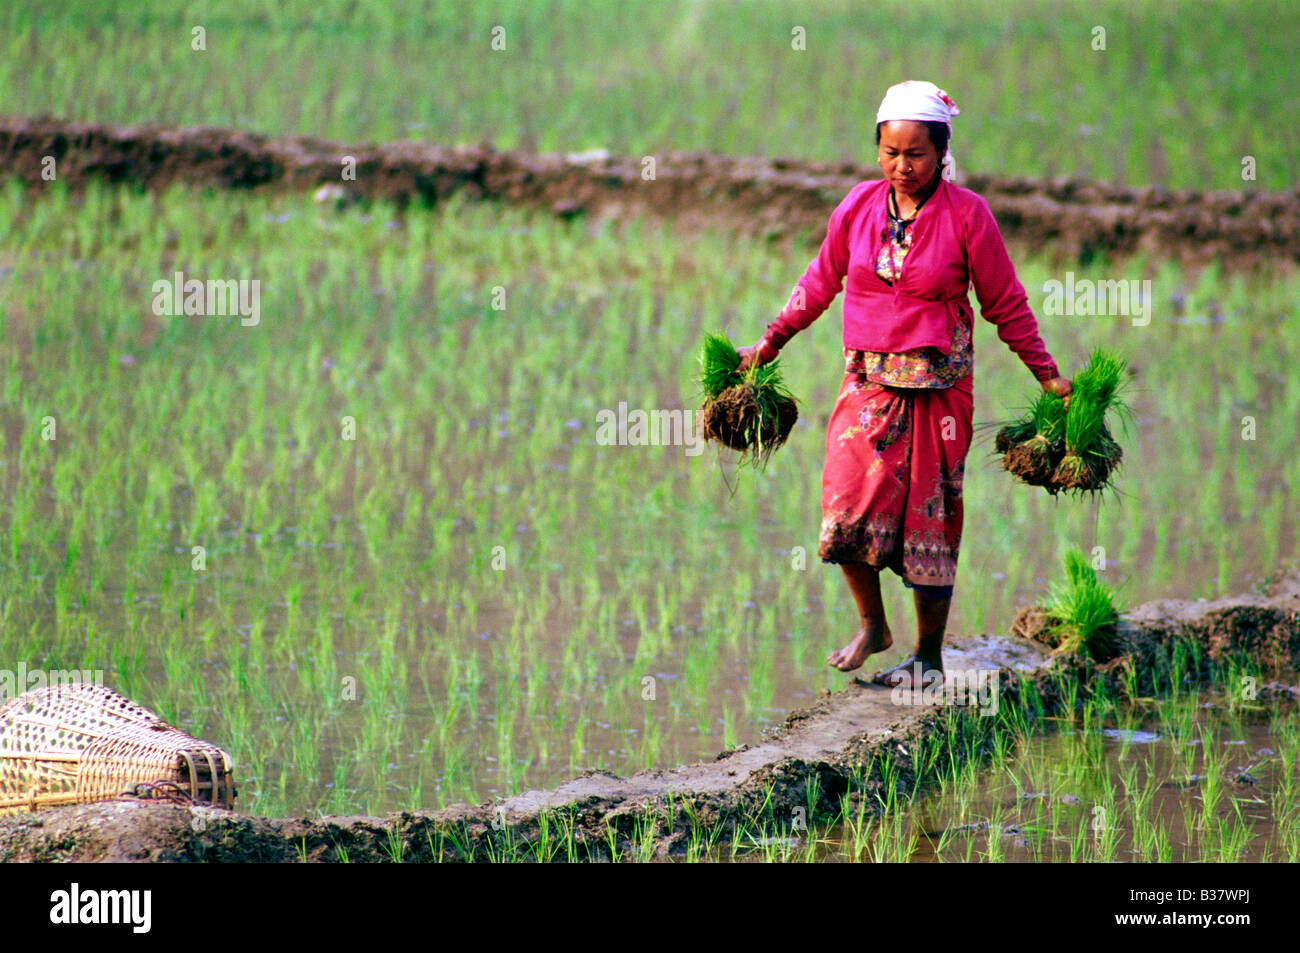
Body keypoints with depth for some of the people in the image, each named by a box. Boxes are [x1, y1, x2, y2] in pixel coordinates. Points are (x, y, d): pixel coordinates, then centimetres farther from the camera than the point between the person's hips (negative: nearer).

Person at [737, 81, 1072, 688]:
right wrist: (769, 343, 23)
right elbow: (820, 283, 19)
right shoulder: (858, 207, 4)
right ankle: (871, 625, 13)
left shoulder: (966, 215, -5)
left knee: (929, 517, 0)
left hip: (936, 384, -2)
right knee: (847, 506, -11)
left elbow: (1005, 304, 3)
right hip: (868, 380, 3)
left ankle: (929, 654, 14)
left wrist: (1046, 375, 5)